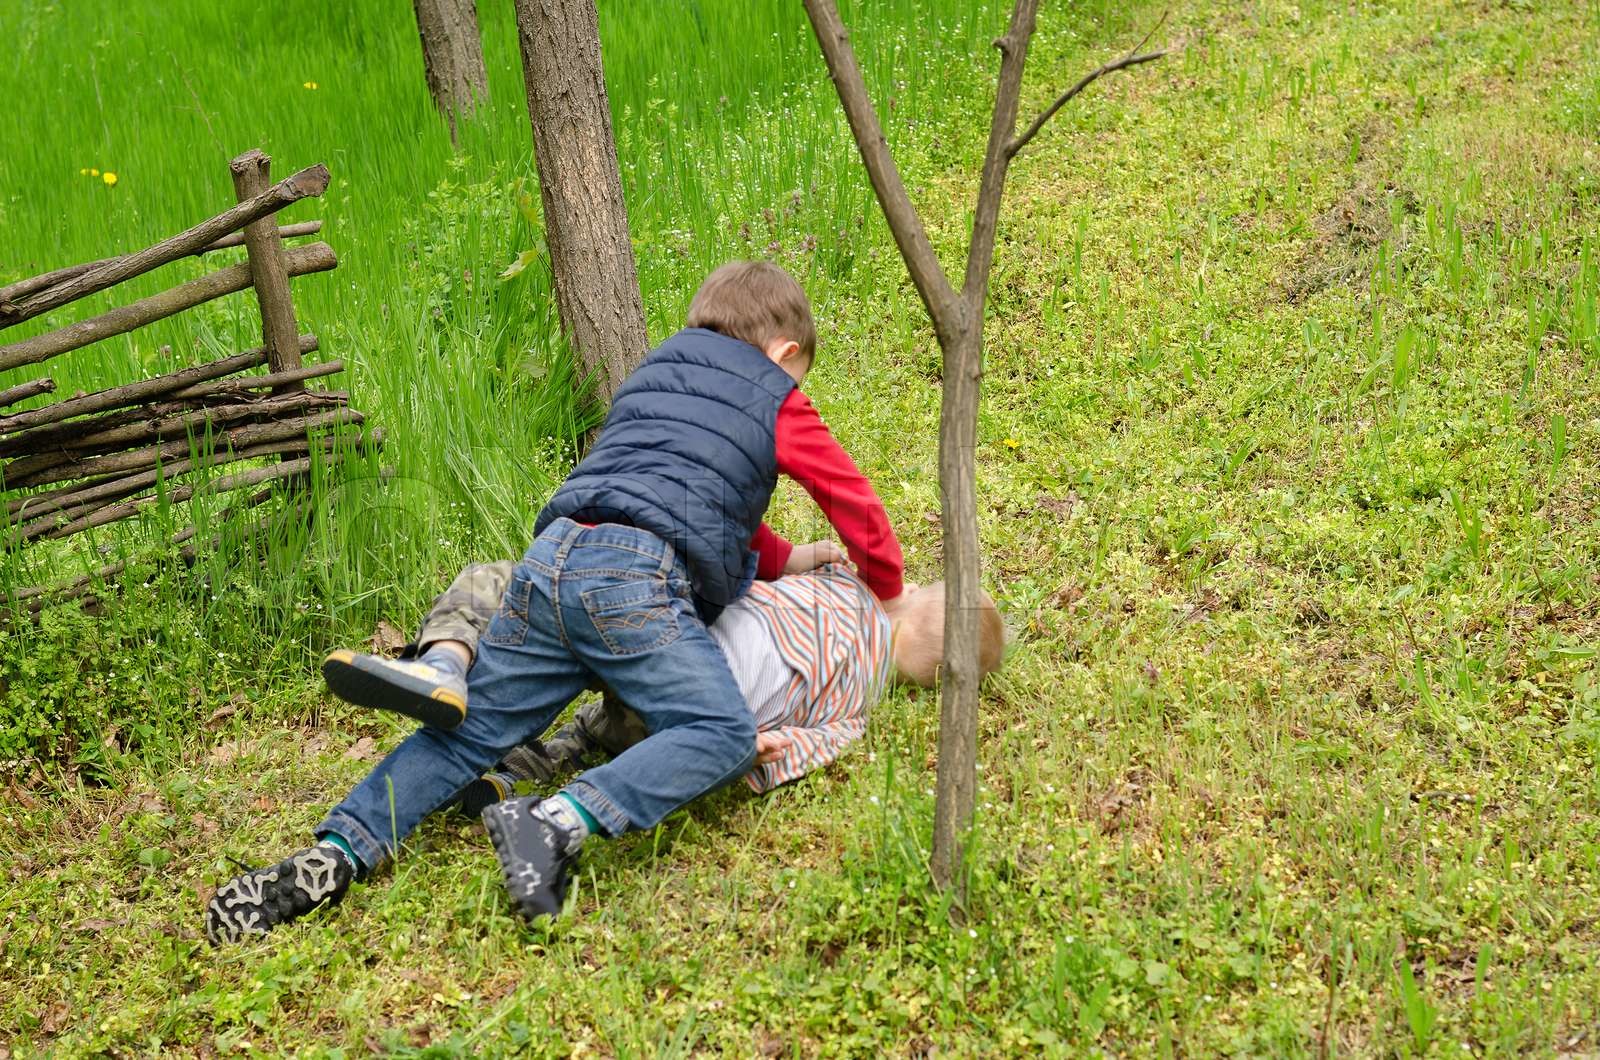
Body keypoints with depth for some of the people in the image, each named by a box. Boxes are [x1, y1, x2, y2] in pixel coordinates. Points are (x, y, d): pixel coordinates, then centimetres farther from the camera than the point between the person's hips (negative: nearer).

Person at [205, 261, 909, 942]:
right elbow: (853, 499, 26)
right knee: (722, 735, -11)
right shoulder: (777, 404, 18)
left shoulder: (647, 377, 36)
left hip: (552, 558, 7)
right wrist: (889, 592, 42)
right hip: (636, 577, -7)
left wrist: (784, 559, 52)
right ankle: (557, 825, -31)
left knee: (471, 729, 11)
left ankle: (338, 852, -7)